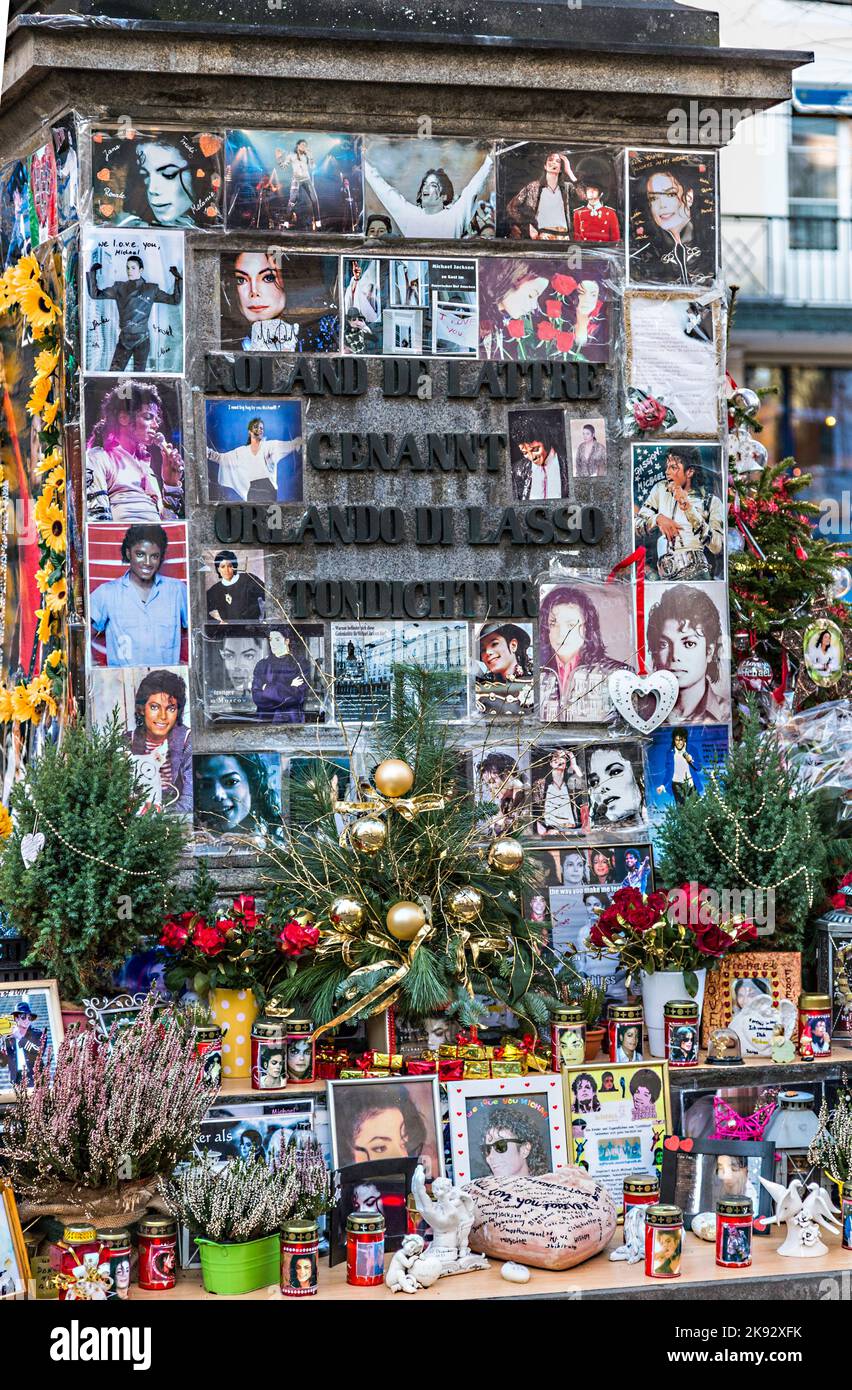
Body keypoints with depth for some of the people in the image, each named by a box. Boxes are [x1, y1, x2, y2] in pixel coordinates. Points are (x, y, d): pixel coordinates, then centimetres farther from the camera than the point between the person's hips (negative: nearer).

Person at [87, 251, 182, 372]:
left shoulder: (151, 289, 4)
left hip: (142, 339, -1)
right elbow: (95, 294, 6)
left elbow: (175, 299, 7)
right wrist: (92, 273, -1)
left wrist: (178, 279, -2)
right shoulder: (120, 288, 6)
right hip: (124, 339, 1)